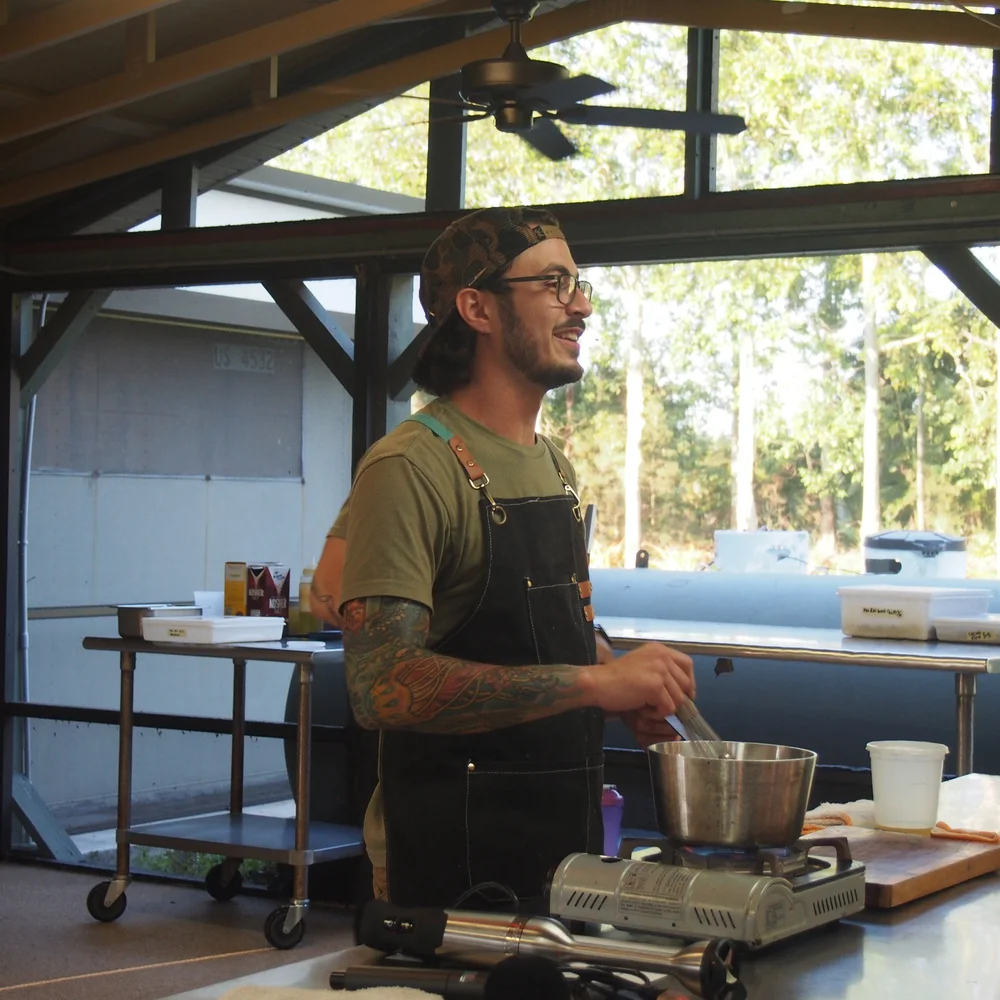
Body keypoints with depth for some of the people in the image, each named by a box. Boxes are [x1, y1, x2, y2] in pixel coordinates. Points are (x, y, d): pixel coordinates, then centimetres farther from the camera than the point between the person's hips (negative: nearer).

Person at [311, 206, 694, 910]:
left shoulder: (556, 467, 13)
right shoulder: (412, 467, -16)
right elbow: (385, 686, -27)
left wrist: (630, 690, 5)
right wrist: (593, 681, -28)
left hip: (565, 843, 8)